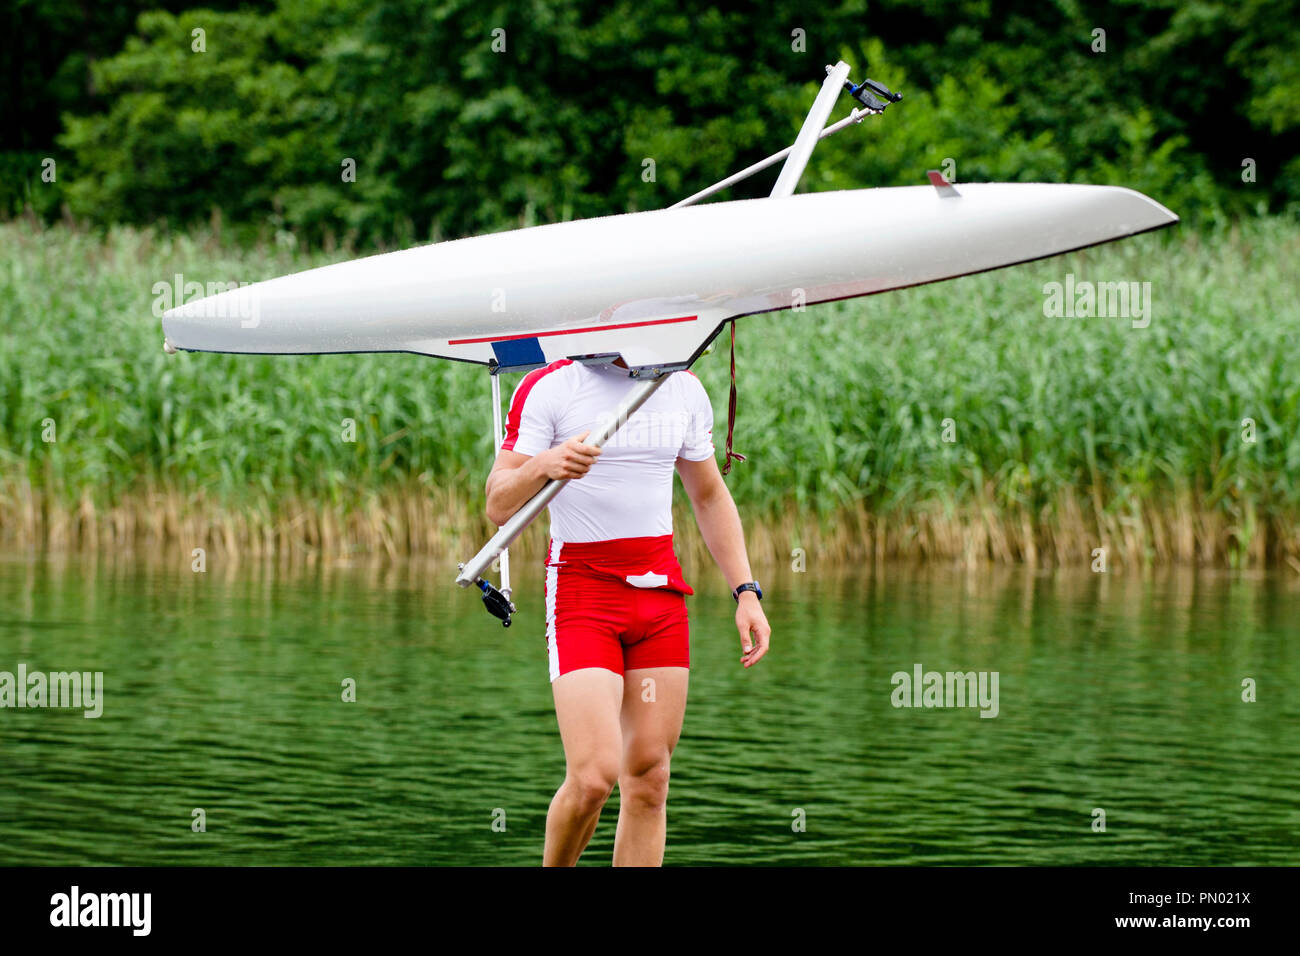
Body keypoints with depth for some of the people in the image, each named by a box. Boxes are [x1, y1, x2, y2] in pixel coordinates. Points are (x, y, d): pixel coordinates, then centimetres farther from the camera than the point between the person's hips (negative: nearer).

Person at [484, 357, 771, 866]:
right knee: (593, 776, -16)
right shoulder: (548, 387, -7)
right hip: (581, 590, -5)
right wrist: (543, 466, -32)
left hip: (661, 593, 5)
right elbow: (499, 506, -11)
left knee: (648, 778, 0)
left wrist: (746, 593, 11)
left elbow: (710, 497, 20)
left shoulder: (683, 389, 8)